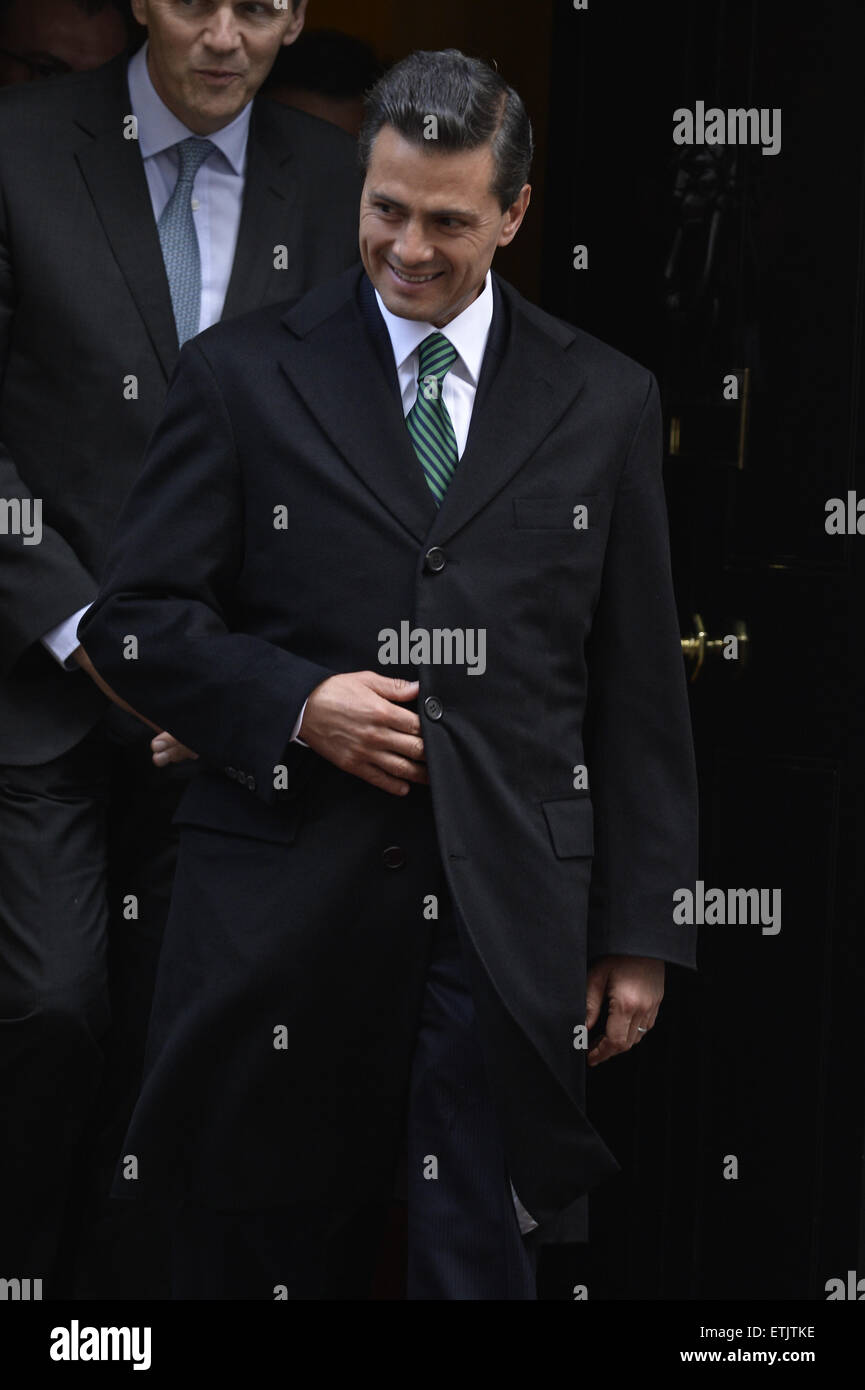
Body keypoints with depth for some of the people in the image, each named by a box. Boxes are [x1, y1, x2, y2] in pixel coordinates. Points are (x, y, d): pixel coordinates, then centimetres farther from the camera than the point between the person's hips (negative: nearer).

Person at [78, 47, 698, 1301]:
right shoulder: (243, 376, 5)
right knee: (264, 1258, 8)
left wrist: (640, 931, 7)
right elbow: (134, 621, 4)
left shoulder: (604, 403, 10)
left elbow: (640, 690, 10)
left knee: (486, 1265, -1)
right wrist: (293, 703, -13)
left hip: (512, 917, 1)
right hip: (285, 906, 0)